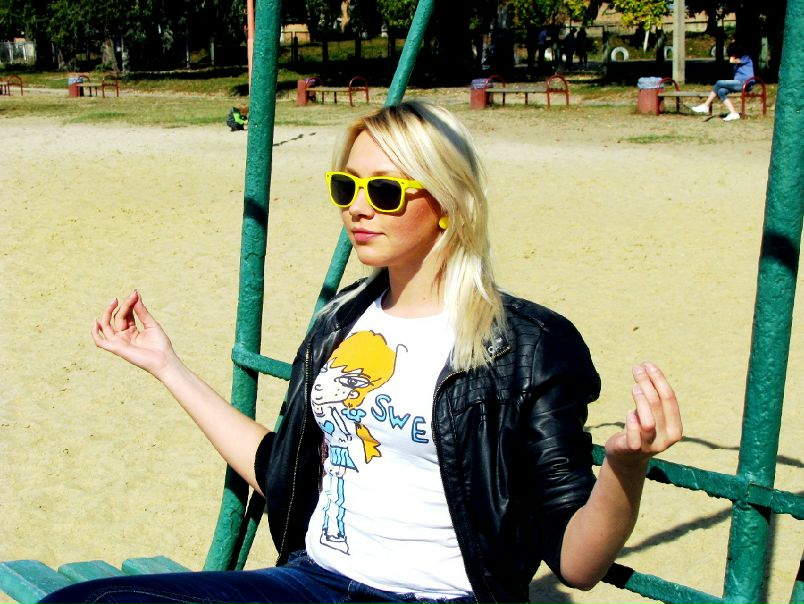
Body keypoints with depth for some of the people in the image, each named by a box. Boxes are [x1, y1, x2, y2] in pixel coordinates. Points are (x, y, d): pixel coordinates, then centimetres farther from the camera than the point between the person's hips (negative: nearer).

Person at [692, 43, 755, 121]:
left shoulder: (746, 58, -2)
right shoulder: (739, 60, 26)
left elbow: (731, 61, -14)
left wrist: (733, 56, 3)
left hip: (744, 83, -9)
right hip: (739, 83, 9)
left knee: (719, 83, -17)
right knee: (721, 91, -16)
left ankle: (705, 106, -11)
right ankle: (733, 113, -24)